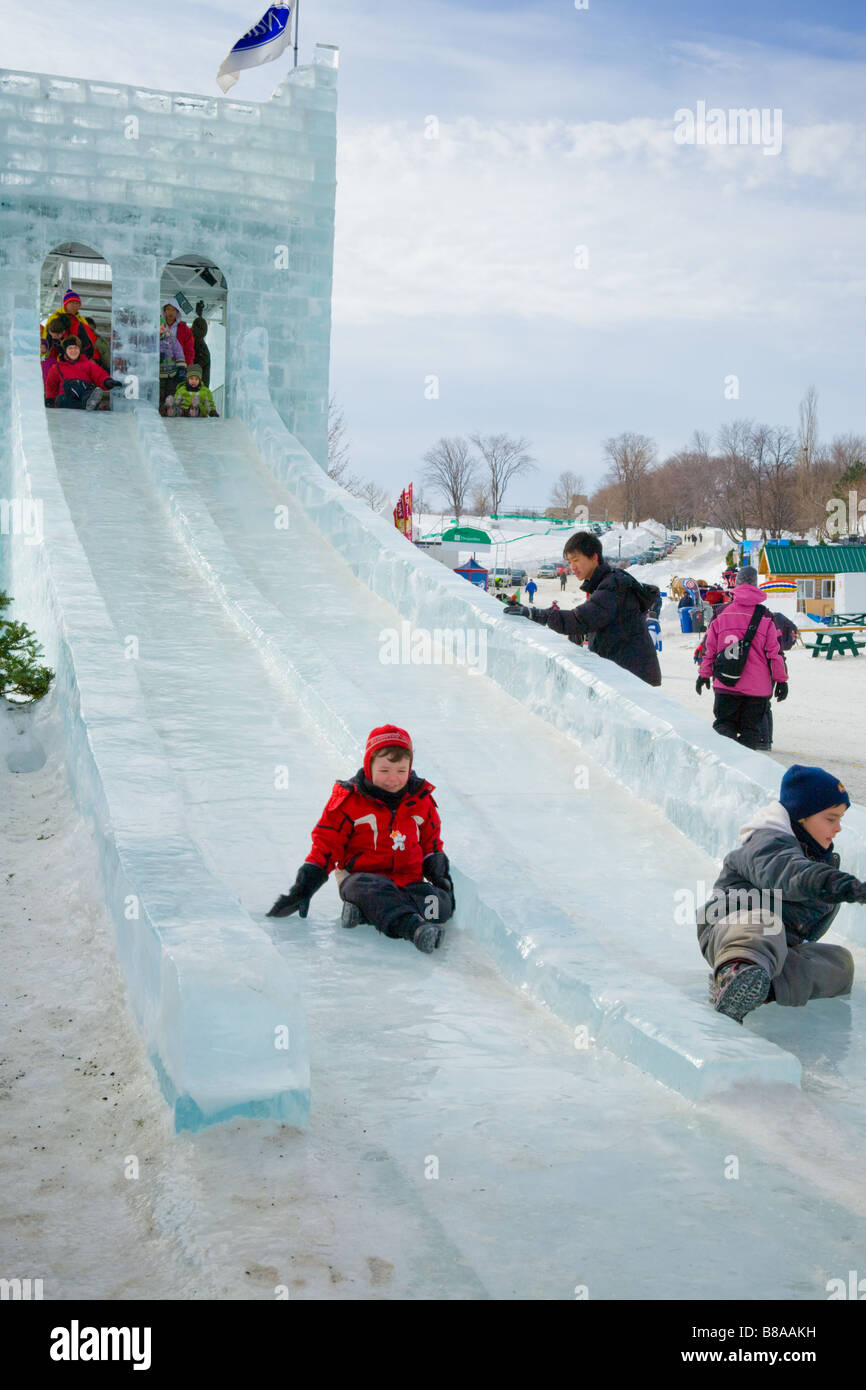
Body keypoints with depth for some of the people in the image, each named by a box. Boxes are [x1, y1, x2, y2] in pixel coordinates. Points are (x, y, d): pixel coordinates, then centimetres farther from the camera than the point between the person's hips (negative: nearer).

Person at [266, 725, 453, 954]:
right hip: (361, 877, -3)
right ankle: (413, 927, -59)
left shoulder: (421, 799, 9)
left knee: (441, 903, -28)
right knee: (377, 892, -40)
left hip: (408, 881, 3)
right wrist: (304, 887, -6)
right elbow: (326, 843, 1)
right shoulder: (350, 800, -1)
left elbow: (431, 843, 22)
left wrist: (440, 873, 8)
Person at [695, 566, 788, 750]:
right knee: (751, 728, 10)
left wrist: (704, 674, 19)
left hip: (725, 685, 1)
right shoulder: (765, 616, -1)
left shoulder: (721, 614, 2)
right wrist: (781, 680, 7)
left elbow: (709, 647, 8)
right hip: (757, 687, -1)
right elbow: (775, 651, 0)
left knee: (724, 723, 11)